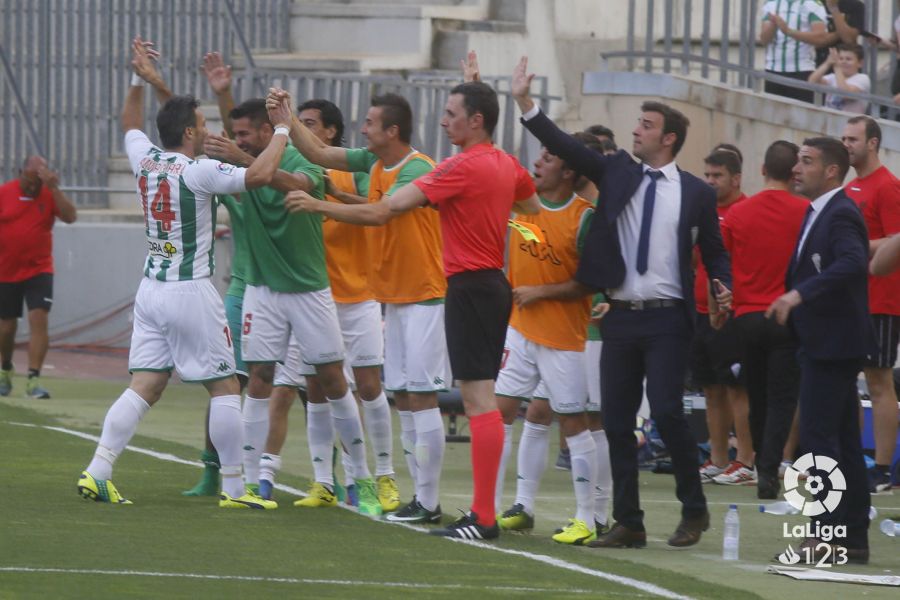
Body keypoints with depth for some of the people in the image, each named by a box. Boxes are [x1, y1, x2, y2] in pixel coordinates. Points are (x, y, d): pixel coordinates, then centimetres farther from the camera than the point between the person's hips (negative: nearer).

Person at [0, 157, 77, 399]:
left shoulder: (50, 194, -3)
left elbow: (70, 216, -18)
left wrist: (53, 188, -24)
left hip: (39, 270, -1)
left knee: (39, 319, -16)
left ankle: (33, 380, -17)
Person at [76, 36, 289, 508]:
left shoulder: (145, 160, 6)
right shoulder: (198, 171, -15)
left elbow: (130, 126, 28)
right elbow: (260, 175, -23)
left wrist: (139, 79, 27)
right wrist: (281, 130, -11)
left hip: (151, 290, 7)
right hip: (191, 292, -7)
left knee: (144, 387, 6)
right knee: (225, 387, 2)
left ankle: (96, 473, -5)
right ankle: (234, 487, 3)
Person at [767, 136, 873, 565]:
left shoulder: (841, 215, -15)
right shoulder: (817, 214, 16)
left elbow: (851, 263, -32)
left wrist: (798, 294, -37)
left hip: (834, 342, -10)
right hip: (822, 343, 10)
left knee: (818, 434, -11)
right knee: (843, 440, 11)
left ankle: (830, 530, -10)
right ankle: (853, 537, 14)